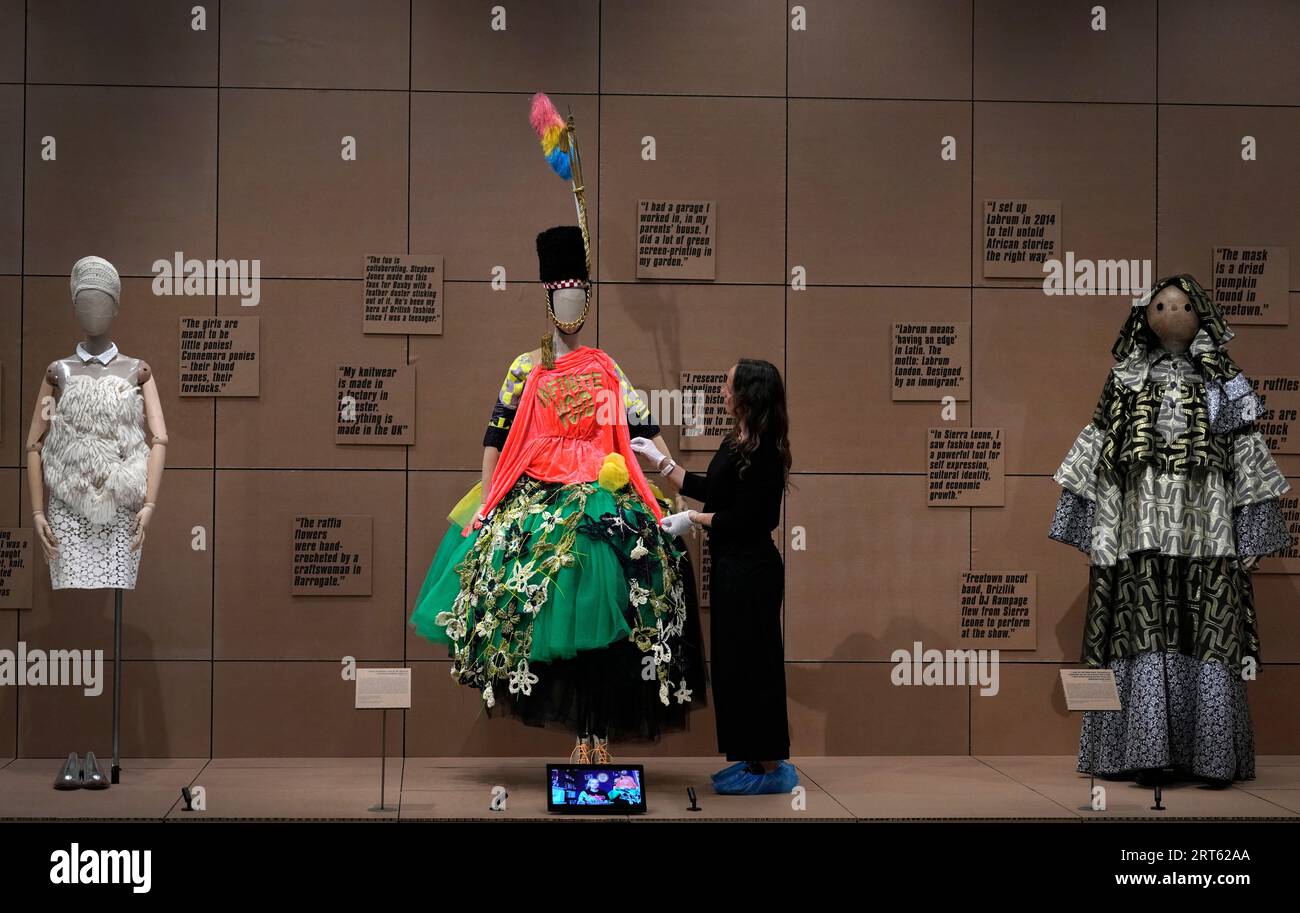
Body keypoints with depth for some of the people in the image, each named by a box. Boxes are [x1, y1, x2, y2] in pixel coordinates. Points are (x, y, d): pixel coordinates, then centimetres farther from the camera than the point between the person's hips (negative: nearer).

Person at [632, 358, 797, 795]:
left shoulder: (761, 453, -20)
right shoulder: (735, 443, 9)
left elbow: (742, 520, -22)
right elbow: (705, 489, 20)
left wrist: (692, 520, -12)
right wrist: (658, 458, 23)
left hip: (750, 572, -10)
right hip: (732, 567, 10)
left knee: (752, 664, -1)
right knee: (733, 662, 15)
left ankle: (769, 768, 9)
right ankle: (754, 758, 24)